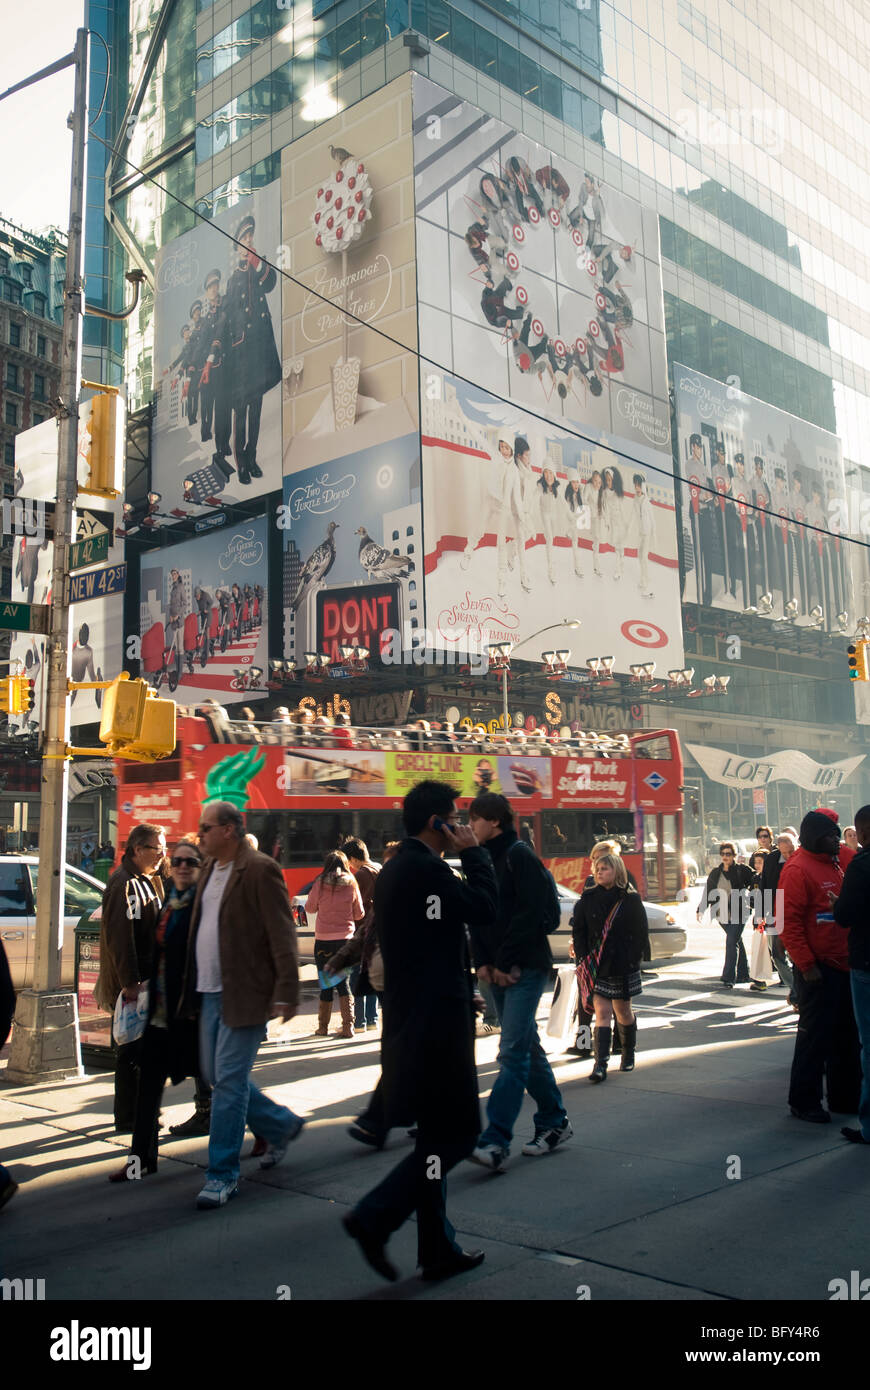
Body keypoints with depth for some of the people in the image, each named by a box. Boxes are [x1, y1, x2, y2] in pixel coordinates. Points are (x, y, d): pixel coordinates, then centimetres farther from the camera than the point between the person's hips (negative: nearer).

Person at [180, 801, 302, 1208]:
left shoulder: (260, 870, -13)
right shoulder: (210, 869, 13)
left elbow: (282, 935, -16)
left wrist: (285, 993, -20)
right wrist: (192, 988, 14)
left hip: (244, 995, -9)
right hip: (211, 993, 9)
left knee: (229, 1082, -4)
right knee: (216, 1077, 16)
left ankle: (222, 1175, 8)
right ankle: (281, 1125, 36)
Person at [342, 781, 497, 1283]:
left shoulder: (396, 867, 13)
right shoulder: (426, 868, -18)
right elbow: (485, 907, -15)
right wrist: (474, 853, -8)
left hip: (411, 1021, 11)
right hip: (437, 1021, -11)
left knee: (438, 1136, 17)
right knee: (456, 1133, -1)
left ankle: (439, 1248, 24)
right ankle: (375, 1218, -2)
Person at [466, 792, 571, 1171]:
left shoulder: (519, 856, -10)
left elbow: (531, 913, -17)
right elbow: (476, 917, 14)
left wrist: (505, 963, -15)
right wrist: (482, 963, 2)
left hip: (526, 968, -9)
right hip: (498, 971, 9)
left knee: (512, 1052, -11)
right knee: (527, 1048, 14)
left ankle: (495, 1141, -14)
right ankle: (554, 1122, 25)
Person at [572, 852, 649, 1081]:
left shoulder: (631, 900, -2)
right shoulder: (588, 899, 1)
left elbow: (642, 933, 1)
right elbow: (578, 931, 4)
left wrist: (633, 960, -6)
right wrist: (583, 959, -5)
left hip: (624, 966, 0)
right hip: (596, 966, 0)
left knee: (623, 1011, 12)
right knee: (602, 1012, -8)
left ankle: (629, 1054, 35)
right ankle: (600, 1065, -11)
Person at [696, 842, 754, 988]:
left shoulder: (742, 870, -3)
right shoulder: (715, 873, 11)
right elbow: (707, 892, 14)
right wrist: (701, 910, 11)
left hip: (738, 913, -5)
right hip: (722, 915, 5)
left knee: (732, 942, -13)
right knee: (737, 942, 14)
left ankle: (728, 978, -13)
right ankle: (744, 975, 25)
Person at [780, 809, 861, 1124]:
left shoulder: (839, 862, 11)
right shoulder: (798, 869, -14)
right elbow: (788, 921, -18)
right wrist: (806, 964, -20)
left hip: (845, 965, 8)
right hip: (818, 969, -8)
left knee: (846, 1035, 15)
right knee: (815, 1036, -2)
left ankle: (845, 1097, 27)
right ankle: (804, 1101, 10)